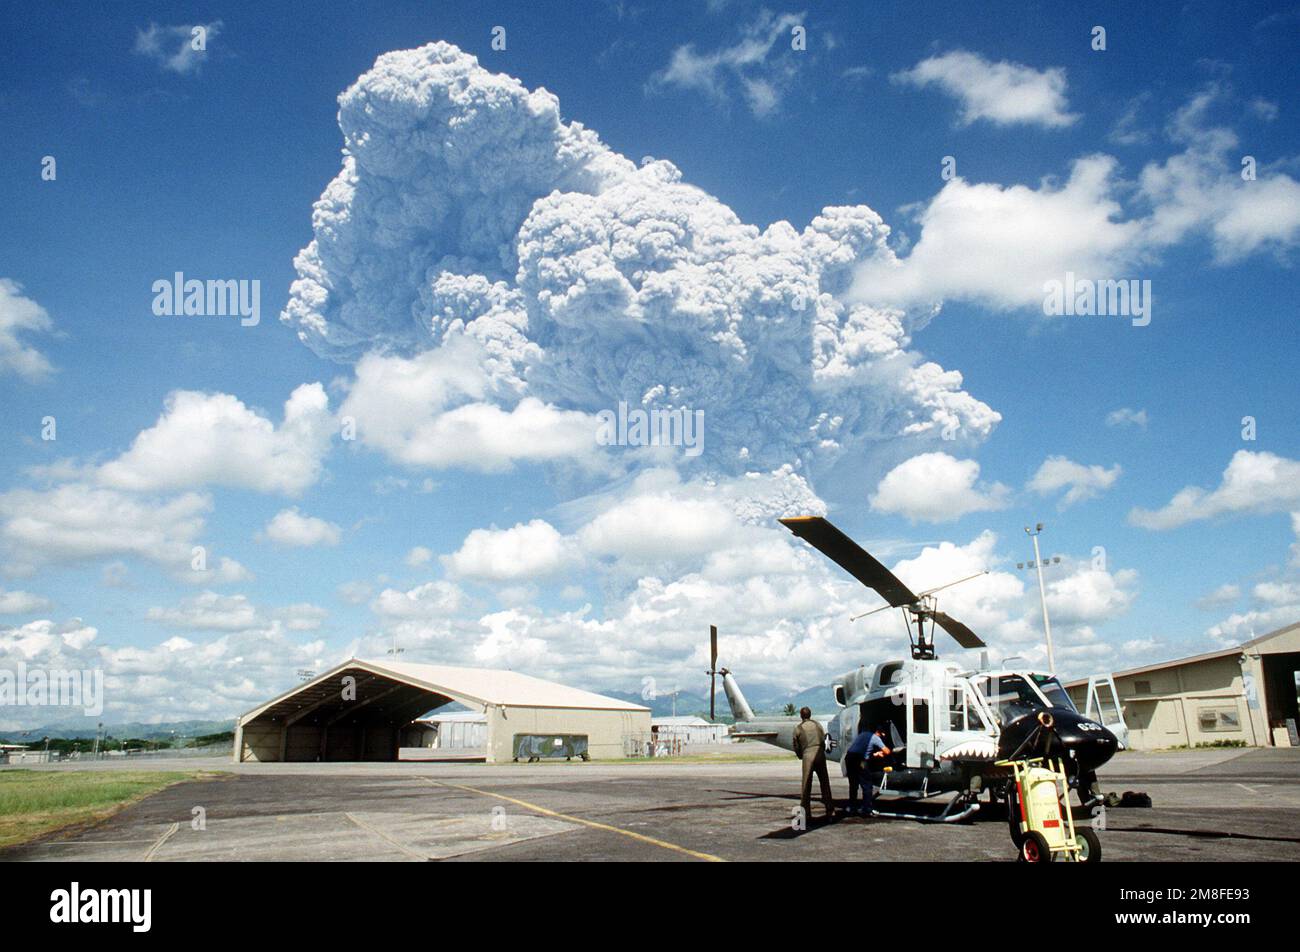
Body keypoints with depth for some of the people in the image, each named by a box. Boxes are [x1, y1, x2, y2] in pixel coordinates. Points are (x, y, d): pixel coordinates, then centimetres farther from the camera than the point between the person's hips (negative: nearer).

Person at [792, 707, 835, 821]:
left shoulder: (798, 729, 3)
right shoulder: (818, 725, 10)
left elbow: (796, 747, 8)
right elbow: (823, 741, 13)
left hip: (807, 757, -2)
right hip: (820, 756, 2)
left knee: (806, 786, 4)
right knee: (825, 784, 8)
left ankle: (806, 813, 3)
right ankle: (830, 811, 8)